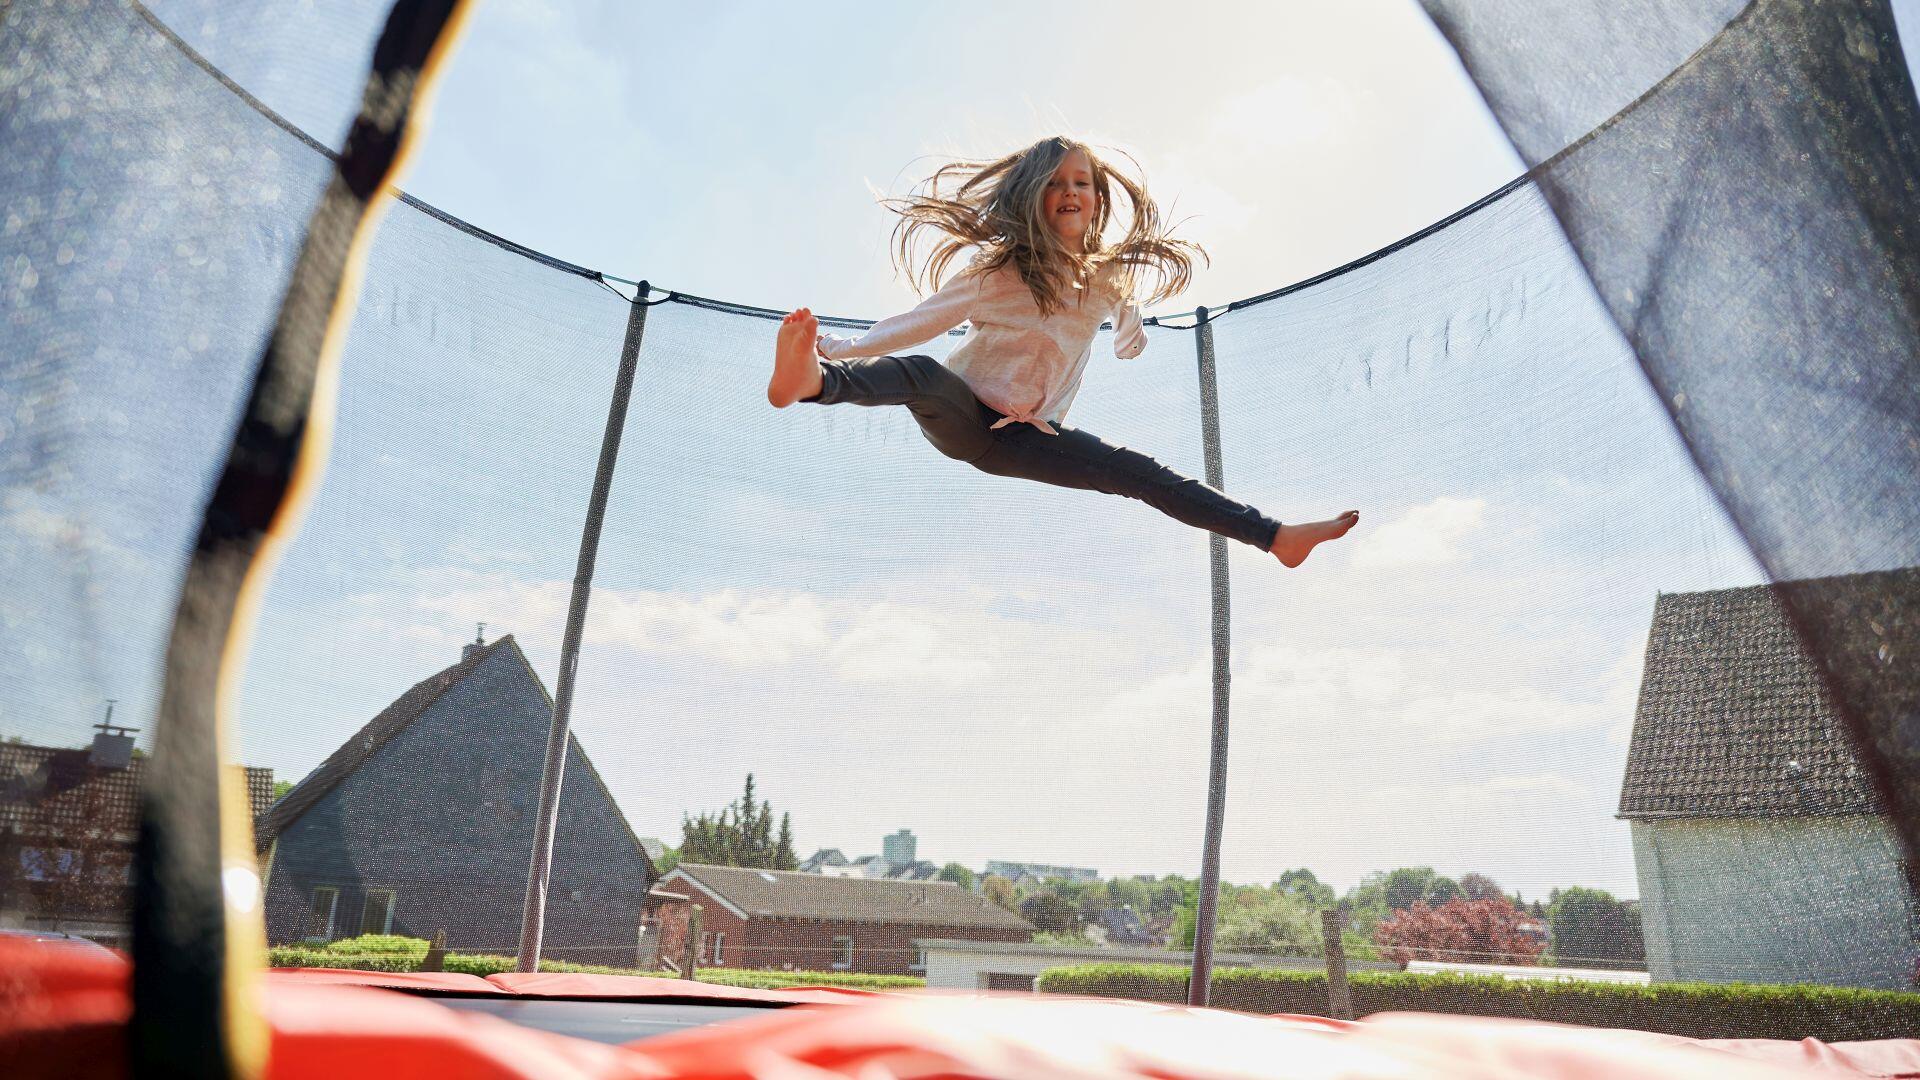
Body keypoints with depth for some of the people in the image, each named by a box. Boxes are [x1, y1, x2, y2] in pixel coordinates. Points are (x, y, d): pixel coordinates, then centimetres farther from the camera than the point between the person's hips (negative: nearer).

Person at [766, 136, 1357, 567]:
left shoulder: (1107, 276, 4)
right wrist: (840, 347, -23)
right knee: (922, 374, -37)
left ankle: (1277, 537, -2)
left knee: (1142, 474, -4)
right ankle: (810, 379, -67)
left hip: (1026, 437, 4)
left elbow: (1128, 346, 26)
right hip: (959, 416, -4)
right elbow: (924, 321, -14)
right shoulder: (1002, 268, -11)